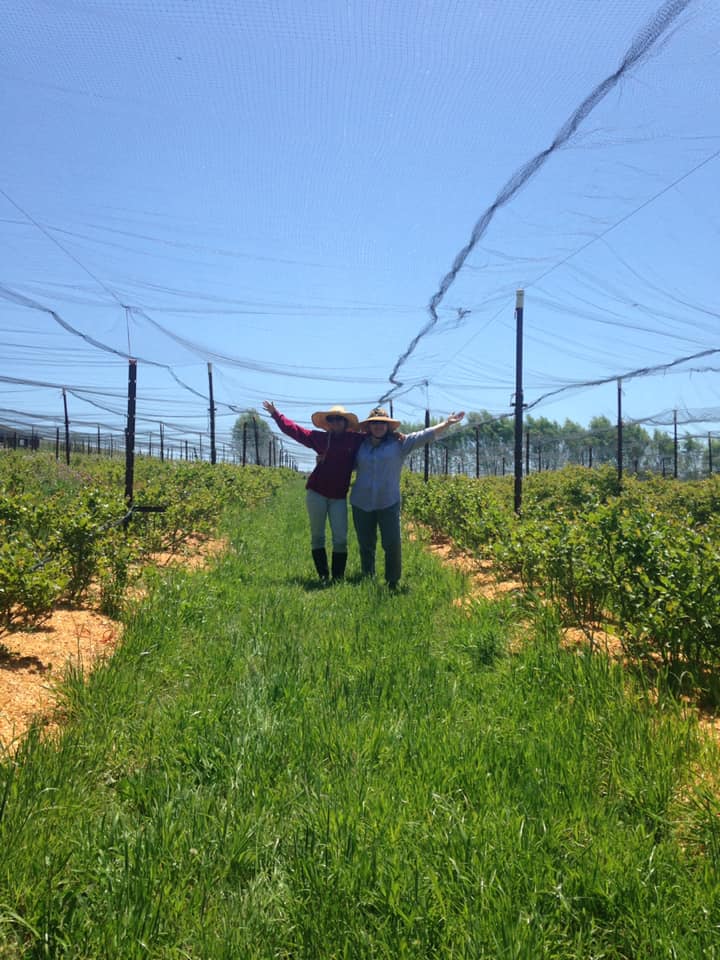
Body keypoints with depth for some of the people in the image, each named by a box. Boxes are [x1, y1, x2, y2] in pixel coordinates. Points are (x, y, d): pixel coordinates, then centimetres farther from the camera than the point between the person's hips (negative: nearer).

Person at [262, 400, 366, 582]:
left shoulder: (355, 440, 2)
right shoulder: (319, 438, 5)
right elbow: (294, 429, 11)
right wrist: (276, 414, 12)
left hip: (339, 497, 0)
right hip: (316, 493, 1)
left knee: (340, 538, -2)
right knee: (317, 537, 5)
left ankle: (338, 578, 6)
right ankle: (323, 577, 13)